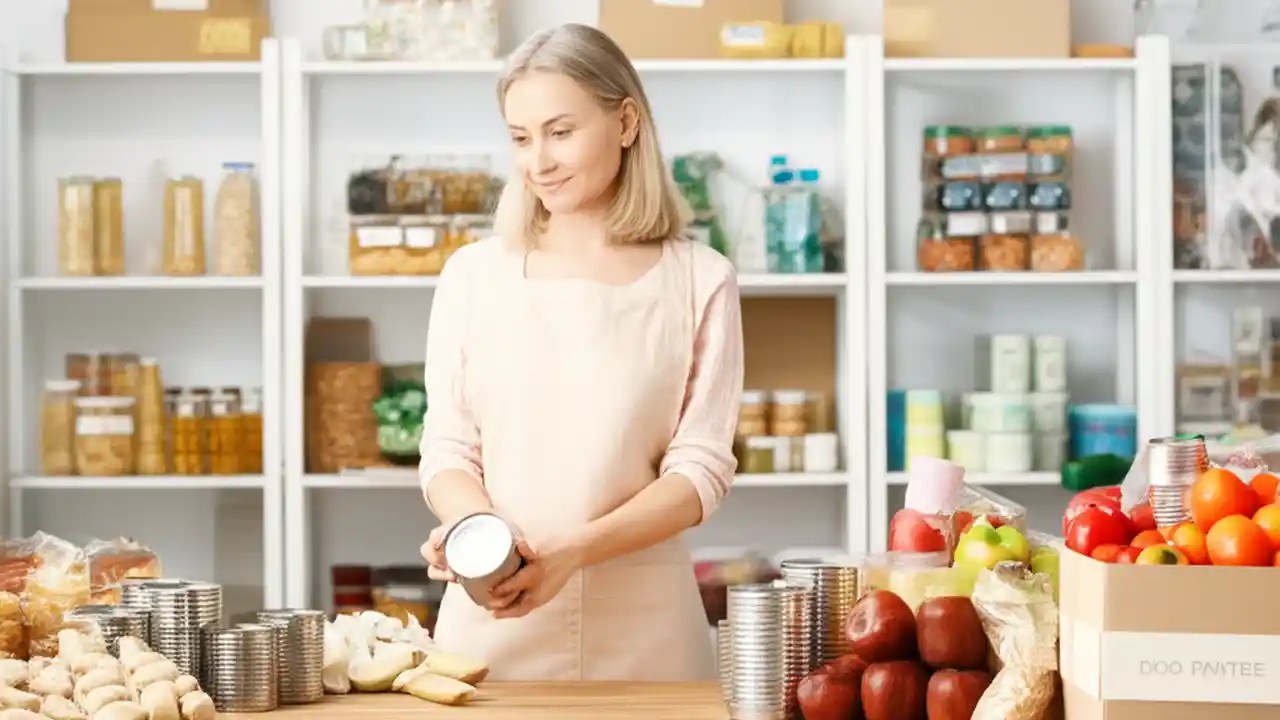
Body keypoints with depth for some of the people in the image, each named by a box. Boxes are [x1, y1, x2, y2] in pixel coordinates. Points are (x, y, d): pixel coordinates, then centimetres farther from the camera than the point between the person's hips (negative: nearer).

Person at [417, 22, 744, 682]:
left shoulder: (699, 281, -1)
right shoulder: (473, 275, 4)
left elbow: (701, 468, -5)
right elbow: (446, 450, 4)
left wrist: (571, 550, -18)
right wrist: (476, 526, -18)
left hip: (642, 620, -1)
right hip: (489, 617, 1)